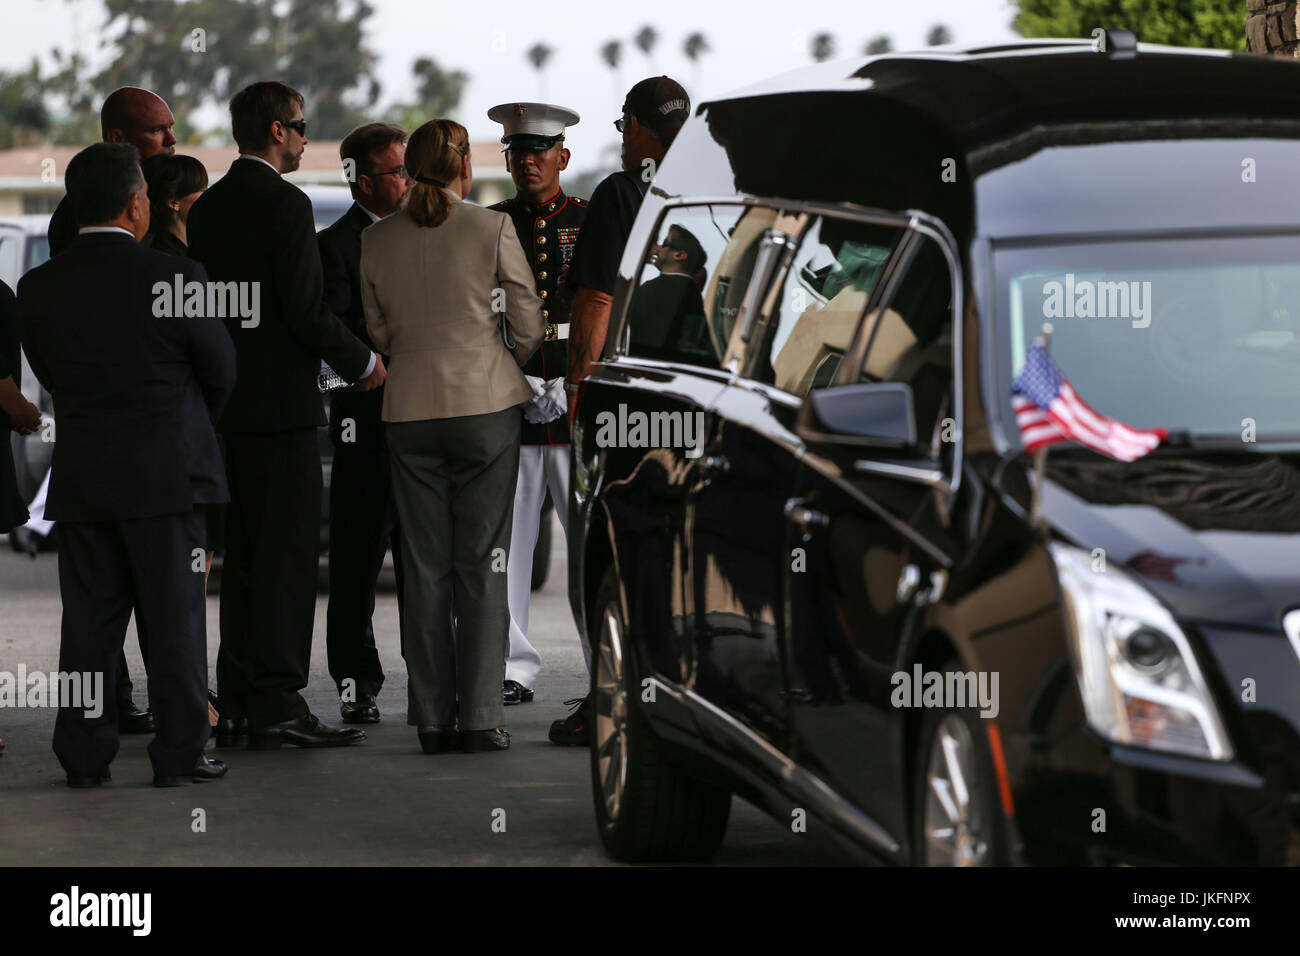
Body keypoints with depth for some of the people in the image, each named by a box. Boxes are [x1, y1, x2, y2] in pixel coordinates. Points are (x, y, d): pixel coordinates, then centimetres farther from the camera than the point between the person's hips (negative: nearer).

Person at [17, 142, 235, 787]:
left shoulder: (37, 289, -1)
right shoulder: (175, 278, -12)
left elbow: (49, 375, 8)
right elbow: (220, 369, 0)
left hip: (80, 479, 3)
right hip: (166, 474, -3)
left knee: (89, 619, 9)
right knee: (174, 618, 5)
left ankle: (83, 756, 11)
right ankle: (179, 753, 7)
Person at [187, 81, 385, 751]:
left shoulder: (206, 207, 12)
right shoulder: (285, 205, -12)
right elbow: (305, 310, -16)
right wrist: (362, 362, -3)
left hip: (223, 407, 8)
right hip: (280, 406, -8)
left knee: (244, 556, 12)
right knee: (288, 554, -6)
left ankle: (238, 705, 13)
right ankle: (277, 703, -9)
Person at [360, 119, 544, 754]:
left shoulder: (376, 240, 3)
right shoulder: (492, 229, -6)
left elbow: (380, 332, 11)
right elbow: (528, 322, -1)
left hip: (410, 409, 3)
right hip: (486, 403, -3)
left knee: (424, 565, 7)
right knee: (482, 564, 1)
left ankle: (431, 717, 7)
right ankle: (480, 717, -1)